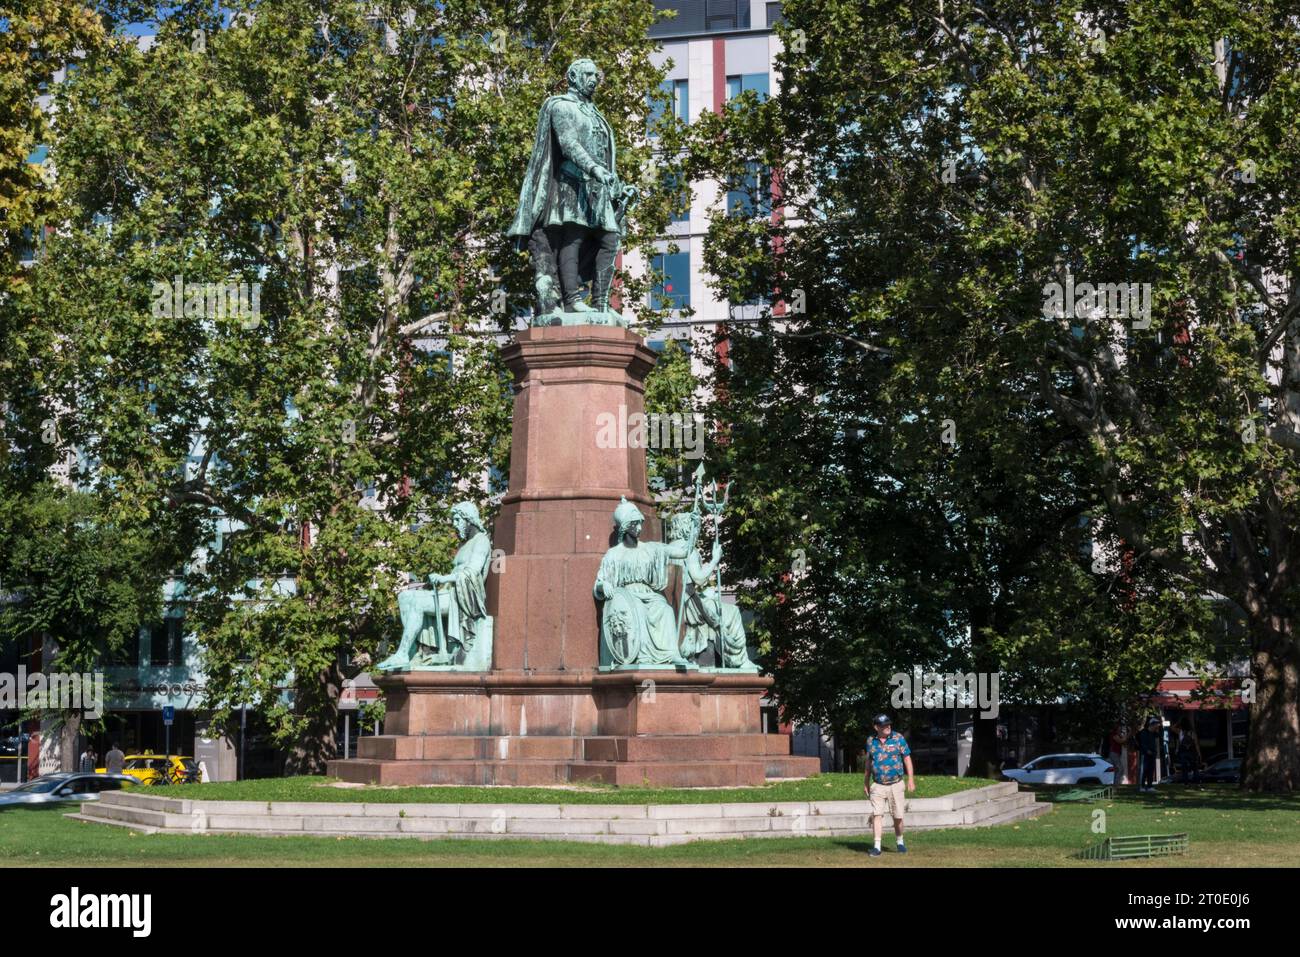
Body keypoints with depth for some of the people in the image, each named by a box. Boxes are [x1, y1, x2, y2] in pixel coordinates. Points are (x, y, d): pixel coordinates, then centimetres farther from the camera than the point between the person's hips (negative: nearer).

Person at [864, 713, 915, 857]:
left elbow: (907, 758, 0)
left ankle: (899, 842, 28)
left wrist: (911, 779, -7)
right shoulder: (871, 742, 5)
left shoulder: (898, 739, -2)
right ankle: (877, 846, -11)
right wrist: (866, 782, 18)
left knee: (898, 816, 6)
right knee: (877, 814, -10)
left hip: (896, 784, -1)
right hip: (878, 786, 1)